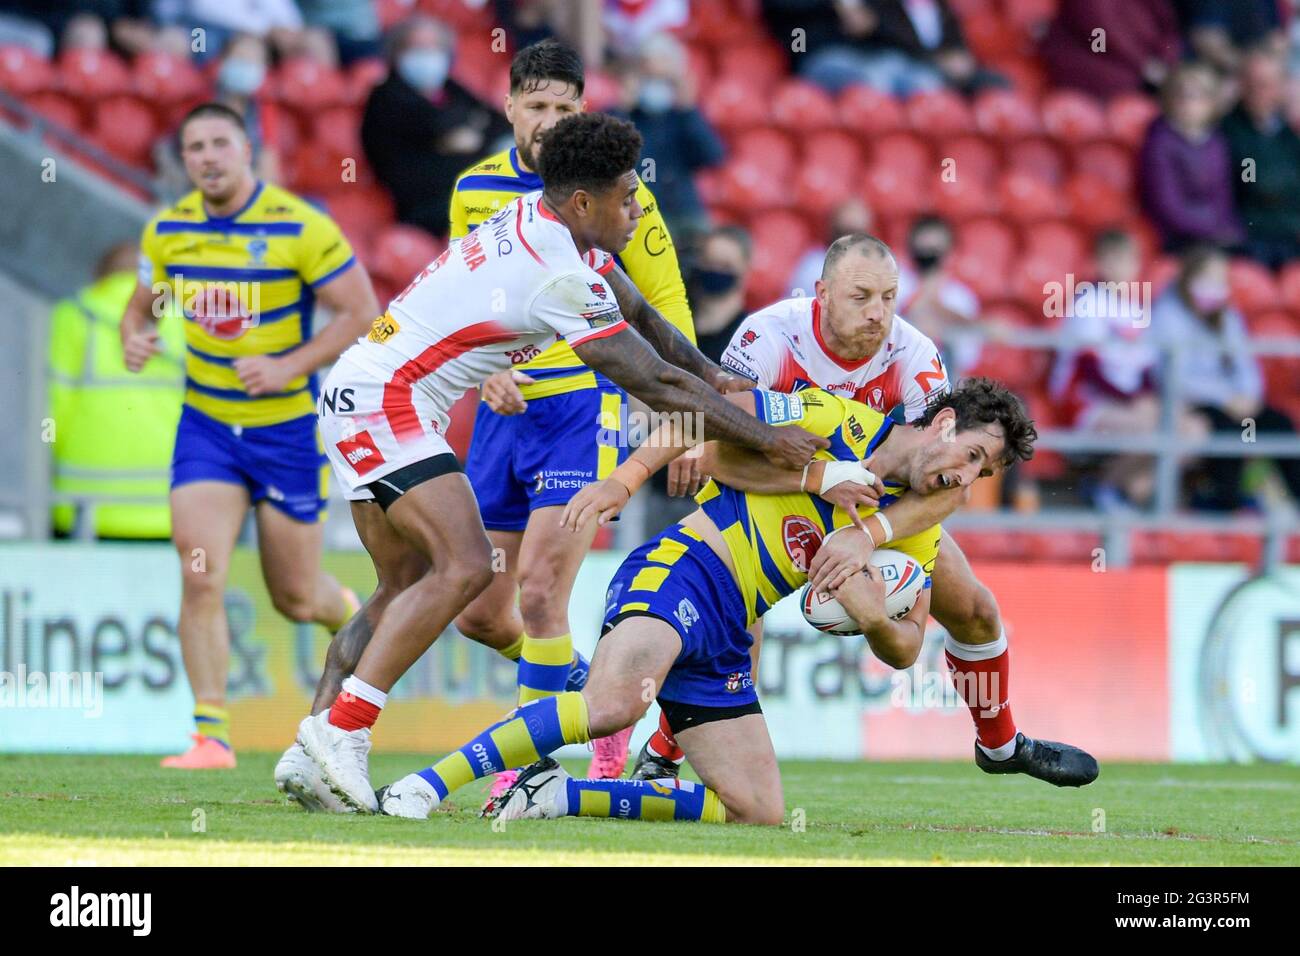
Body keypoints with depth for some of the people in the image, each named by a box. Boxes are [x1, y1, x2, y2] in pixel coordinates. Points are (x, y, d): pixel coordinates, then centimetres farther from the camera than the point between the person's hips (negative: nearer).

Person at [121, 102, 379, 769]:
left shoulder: (300, 227, -15)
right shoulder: (167, 231, -1)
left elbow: (362, 311, -12)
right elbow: (143, 305, 15)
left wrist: (289, 367, -22)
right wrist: (133, 339, -10)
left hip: (289, 425, -3)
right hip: (206, 422, 3)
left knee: (295, 599, 7)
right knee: (199, 579, -13)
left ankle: (351, 616, 44)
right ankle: (211, 734, -8)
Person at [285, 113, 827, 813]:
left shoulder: (547, 219, 7)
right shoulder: (559, 277, -22)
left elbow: (640, 315, 21)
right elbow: (652, 382, -18)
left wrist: (717, 378, 16)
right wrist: (767, 440, -11)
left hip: (357, 394, 11)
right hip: (385, 399, -11)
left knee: (408, 584, 12)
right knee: (465, 566, -20)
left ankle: (312, 754, 10)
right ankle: (340, 730, -23)